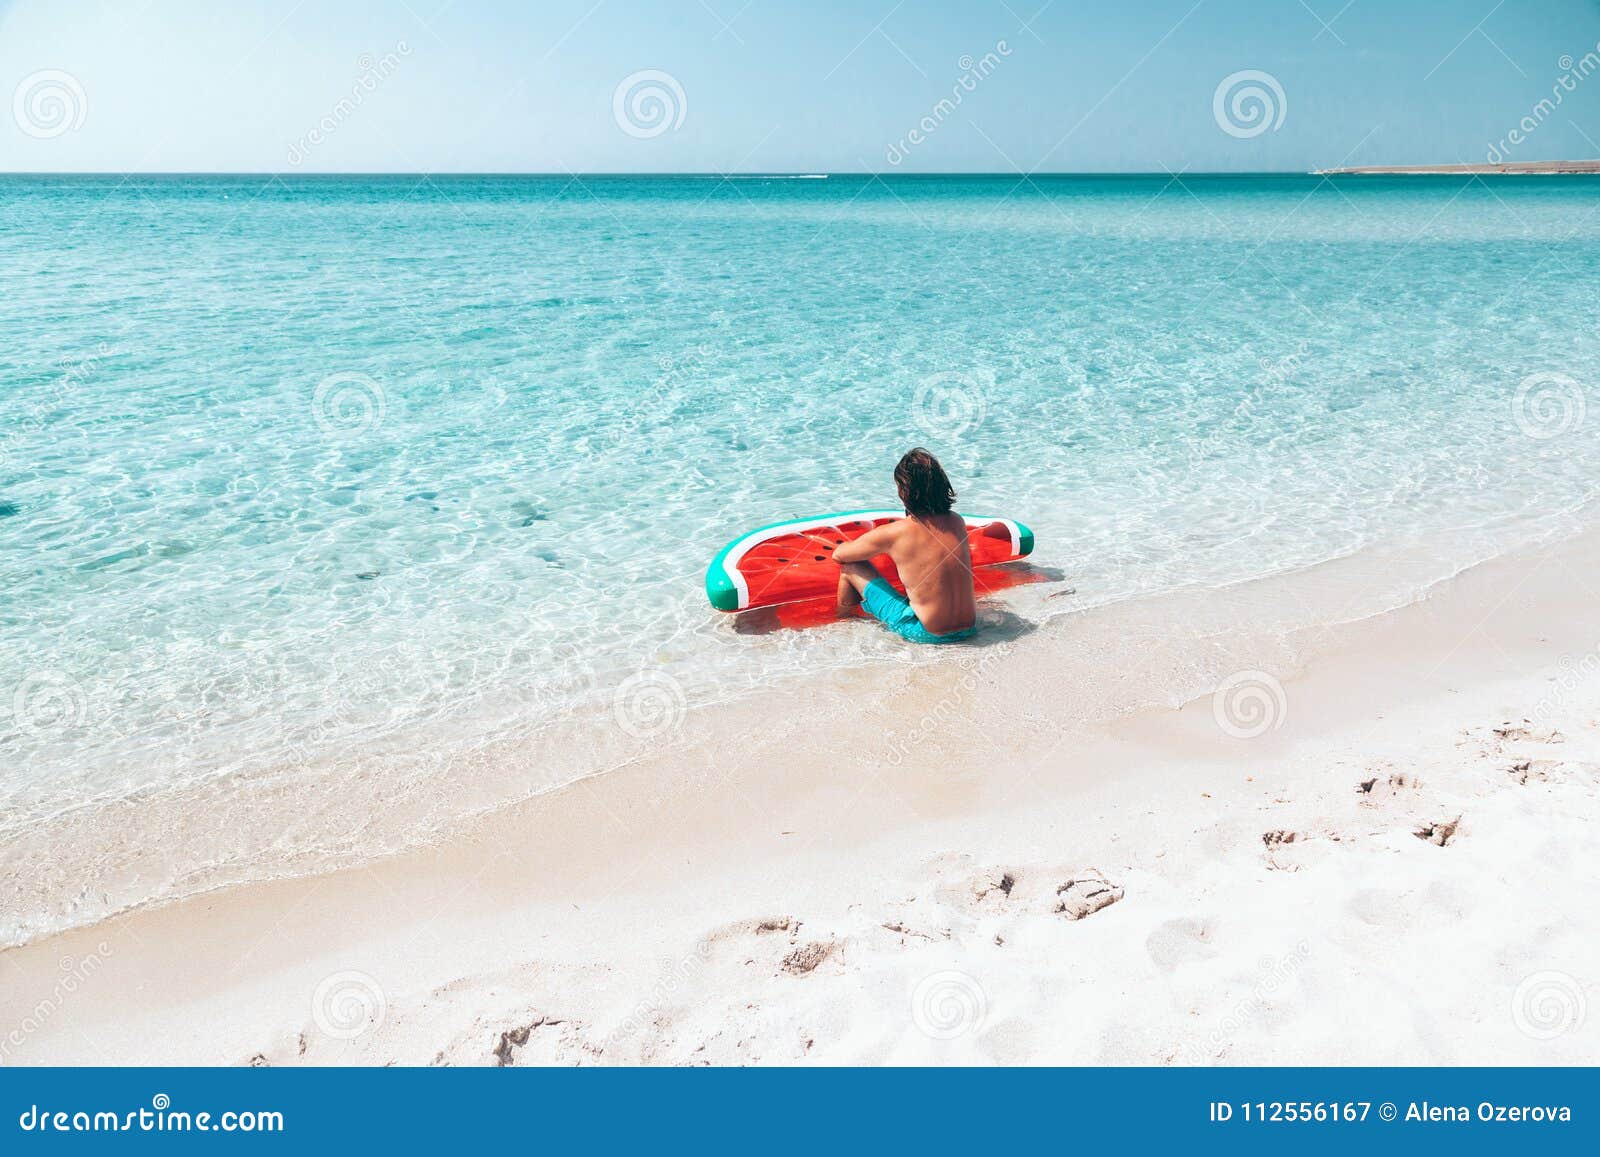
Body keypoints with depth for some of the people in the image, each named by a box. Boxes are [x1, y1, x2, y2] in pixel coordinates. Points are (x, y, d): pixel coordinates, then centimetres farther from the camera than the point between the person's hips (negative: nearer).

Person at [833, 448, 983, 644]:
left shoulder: (891, 533, -16)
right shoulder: (958, 522, -2)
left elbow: (838, 555, 2)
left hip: (925, 633, -5)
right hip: (969, 630, 5)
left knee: (850, 566, 8)